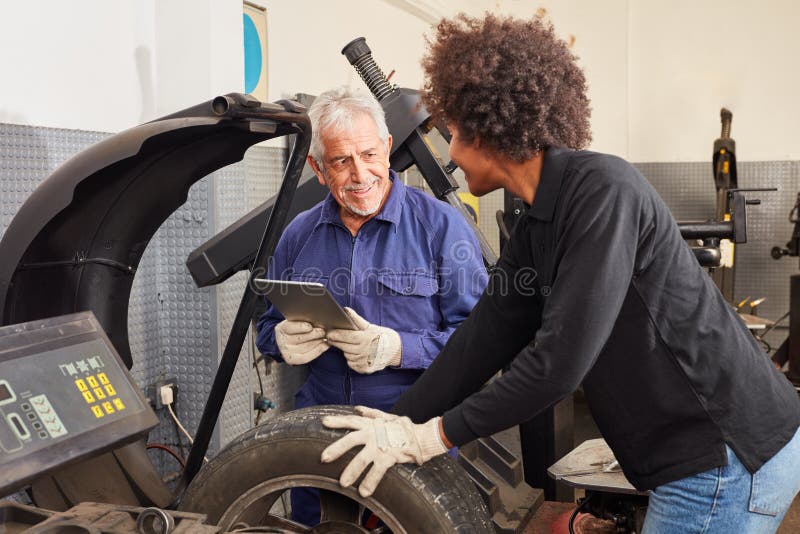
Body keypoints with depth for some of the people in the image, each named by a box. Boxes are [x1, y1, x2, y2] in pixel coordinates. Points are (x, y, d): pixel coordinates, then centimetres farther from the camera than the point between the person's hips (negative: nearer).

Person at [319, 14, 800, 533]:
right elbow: (483, 339, 8)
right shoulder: (536, 228, 7)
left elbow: (562, 359, -26)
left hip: (730, 457, -8)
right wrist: (399, 426, 5)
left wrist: (435, 434, -16)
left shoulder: (602, 190, -22)